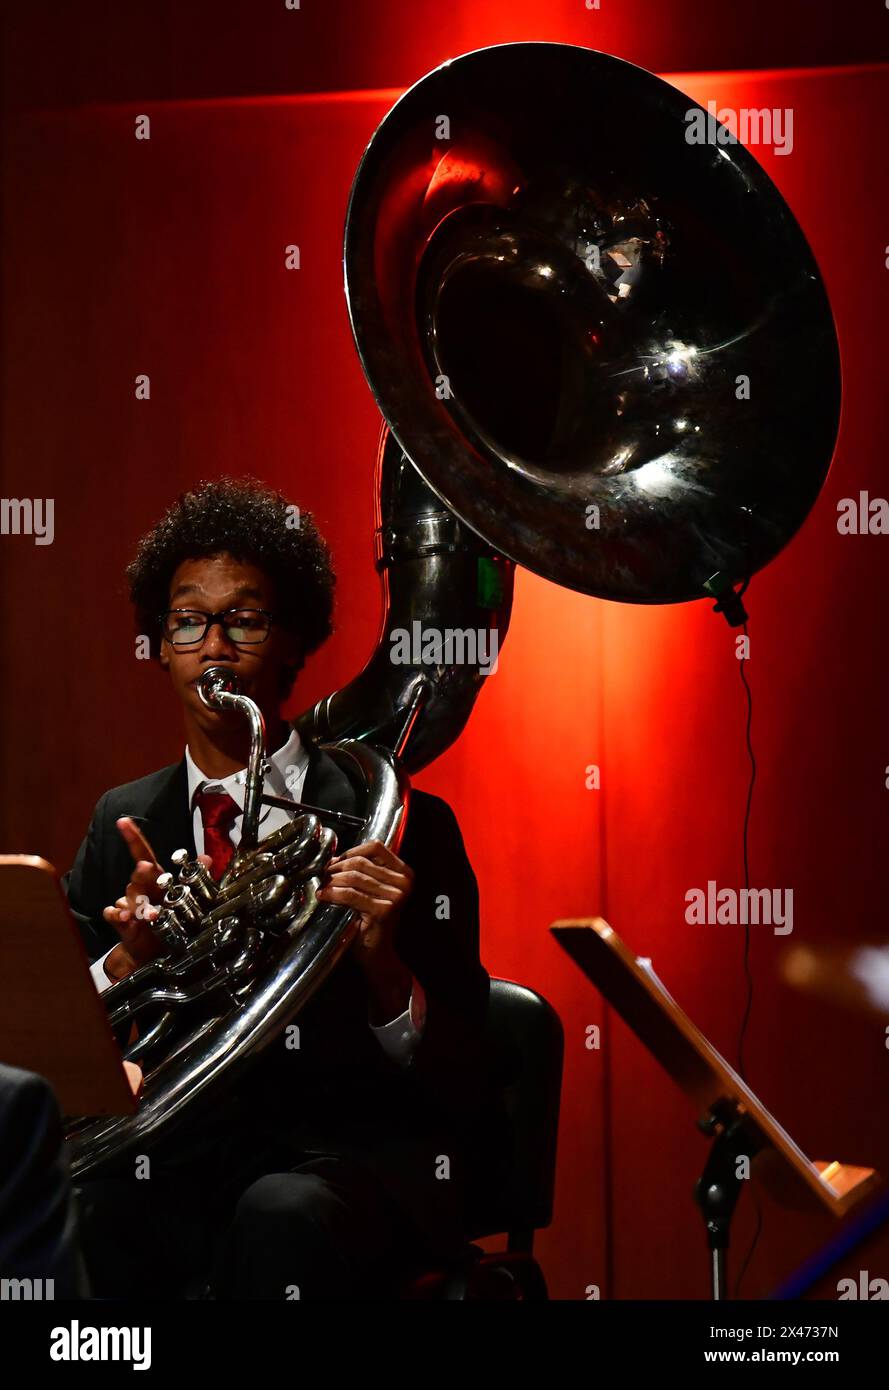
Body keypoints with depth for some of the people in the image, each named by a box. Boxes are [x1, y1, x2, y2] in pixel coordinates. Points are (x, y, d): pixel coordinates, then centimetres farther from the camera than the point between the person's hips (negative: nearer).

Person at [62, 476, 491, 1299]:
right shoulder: (122, 826, 15)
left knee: (283, 1216, -37)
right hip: (171, 1161, 2)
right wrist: (127, 959, -14)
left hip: (346, 1157, -2)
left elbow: (457, 1084, -1)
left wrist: (380, 962, -20)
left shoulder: (400, 826, 3)